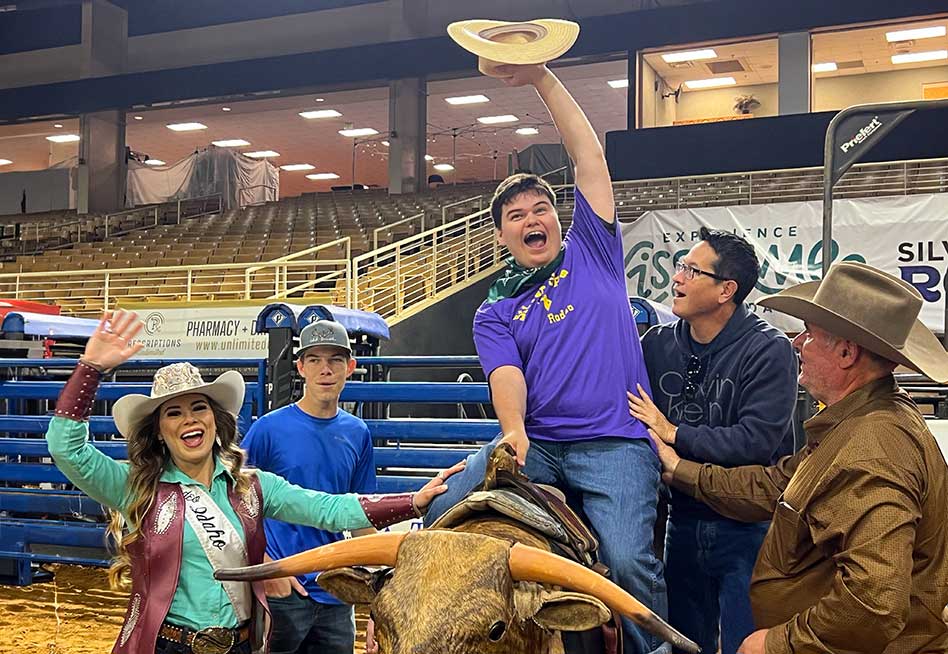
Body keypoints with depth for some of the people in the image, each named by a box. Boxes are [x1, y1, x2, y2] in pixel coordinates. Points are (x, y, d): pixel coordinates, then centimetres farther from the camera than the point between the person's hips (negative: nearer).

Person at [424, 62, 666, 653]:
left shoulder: (592, 254, 14)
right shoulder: (494, 314, 15)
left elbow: (590, 155, 9)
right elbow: (505, 375, -3)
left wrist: (543, 79, 7)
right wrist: (513, 429, -24)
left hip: (615, 444, -2)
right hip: (535, 443, 2)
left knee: (628, 561, -24)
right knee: (443, 514, -18)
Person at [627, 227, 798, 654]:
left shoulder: (769, 350, -14)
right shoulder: (658, 344, 2)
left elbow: (756, 442, -23)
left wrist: (674, 434, -17)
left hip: (747, 526, -5)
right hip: (684, 518, 5)